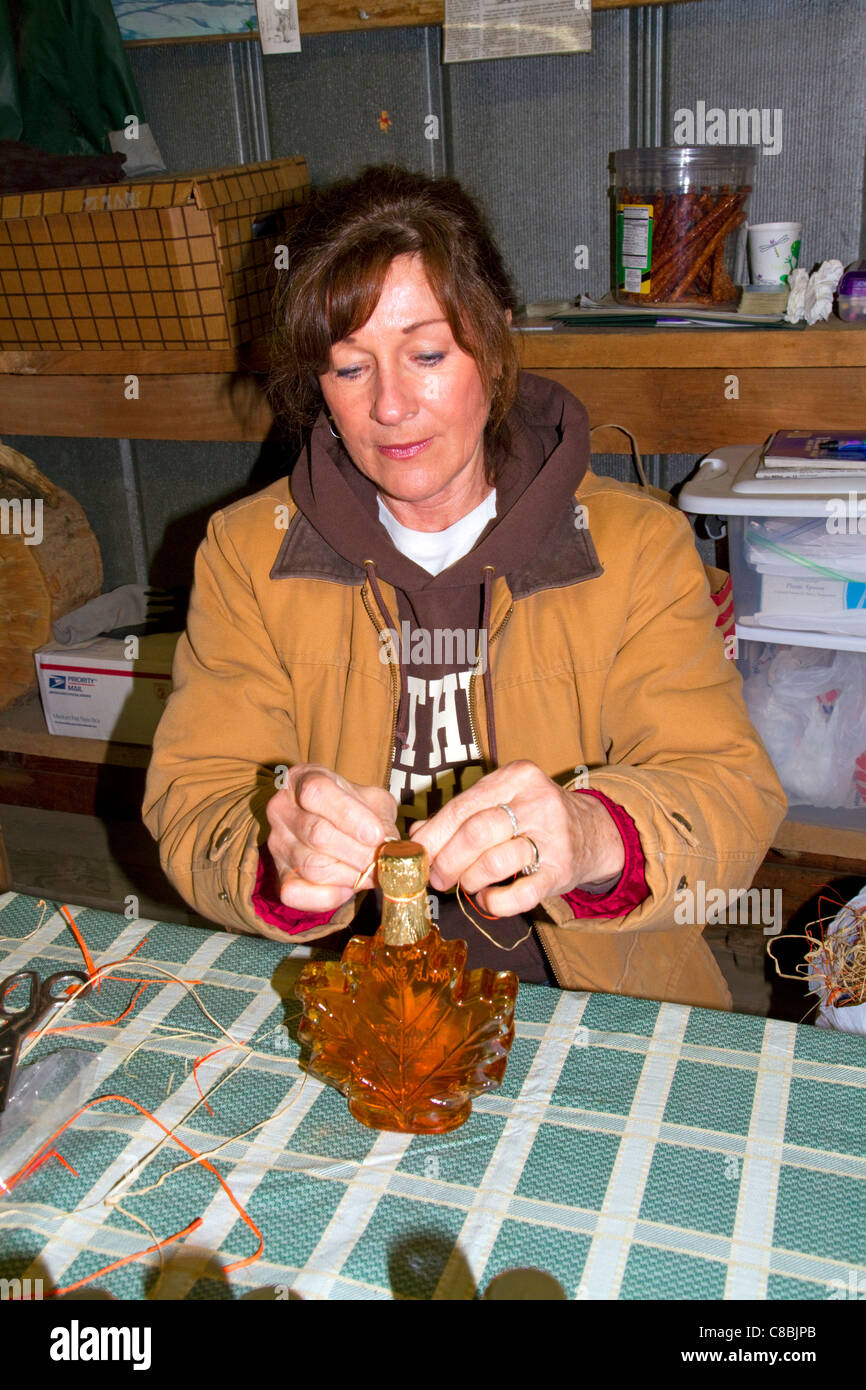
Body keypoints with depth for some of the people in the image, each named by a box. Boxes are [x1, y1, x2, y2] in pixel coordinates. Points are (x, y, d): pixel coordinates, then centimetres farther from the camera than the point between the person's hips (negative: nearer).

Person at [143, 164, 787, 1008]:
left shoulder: (638, 546, 0)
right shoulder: (245, 555, 3)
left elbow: (732, 795, -9)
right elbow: (192, 806, -5)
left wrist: (593, 837, -31)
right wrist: (280, 852, -28)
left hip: (602, 1023, 1)